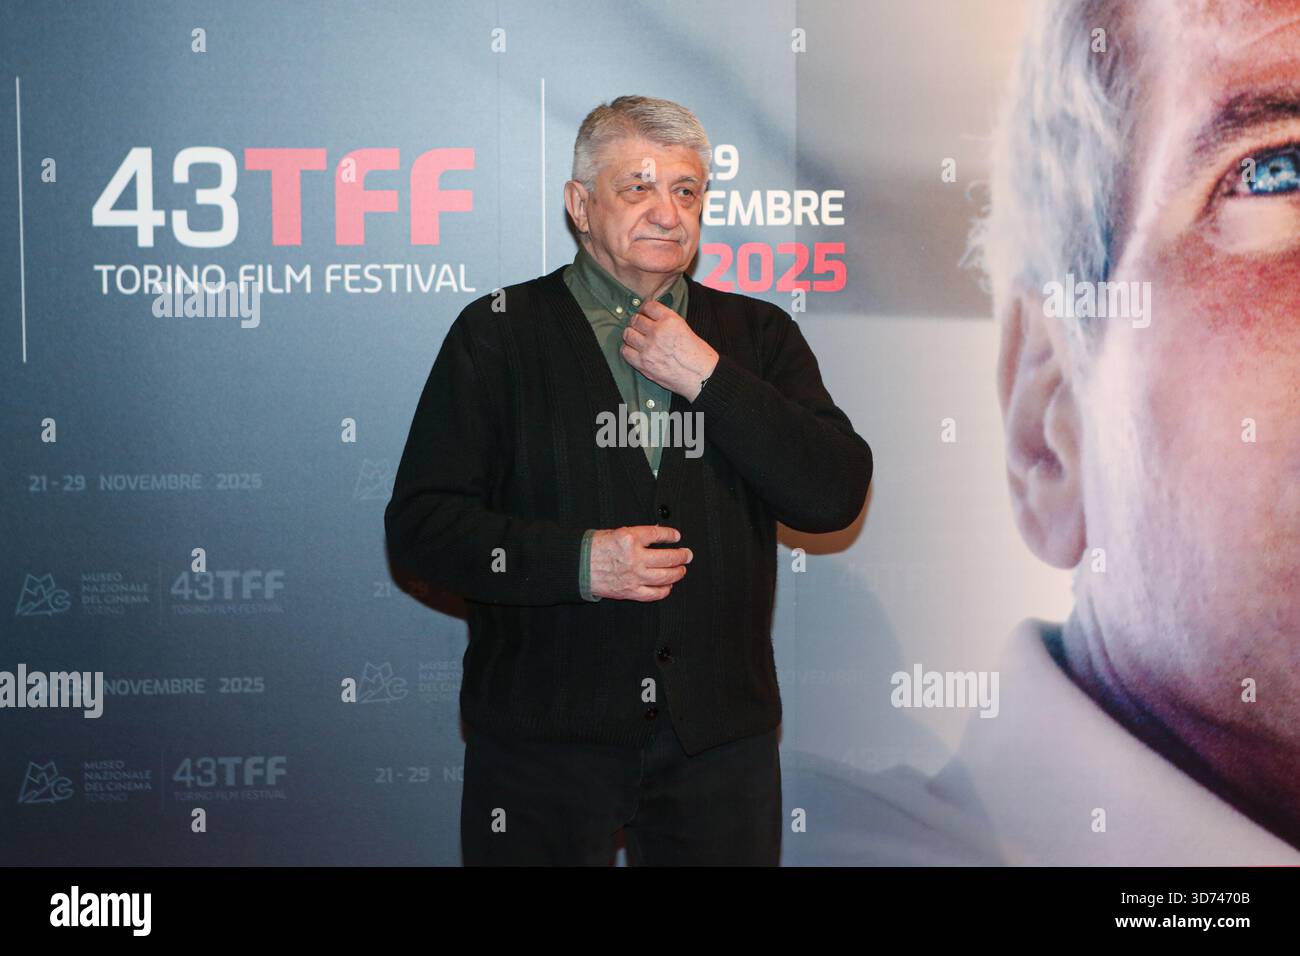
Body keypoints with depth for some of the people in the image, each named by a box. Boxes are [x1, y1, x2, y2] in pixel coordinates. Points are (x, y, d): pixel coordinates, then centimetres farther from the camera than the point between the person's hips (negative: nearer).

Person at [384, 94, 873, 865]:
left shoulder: (756, 336, 8)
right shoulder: (501, 333, 1)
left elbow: (836, 497, -4)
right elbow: (421, 523, -4)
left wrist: (708, 379, -10)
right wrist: (577, 561, -16)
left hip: (720, 737, 2)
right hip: (545, 736, -2)